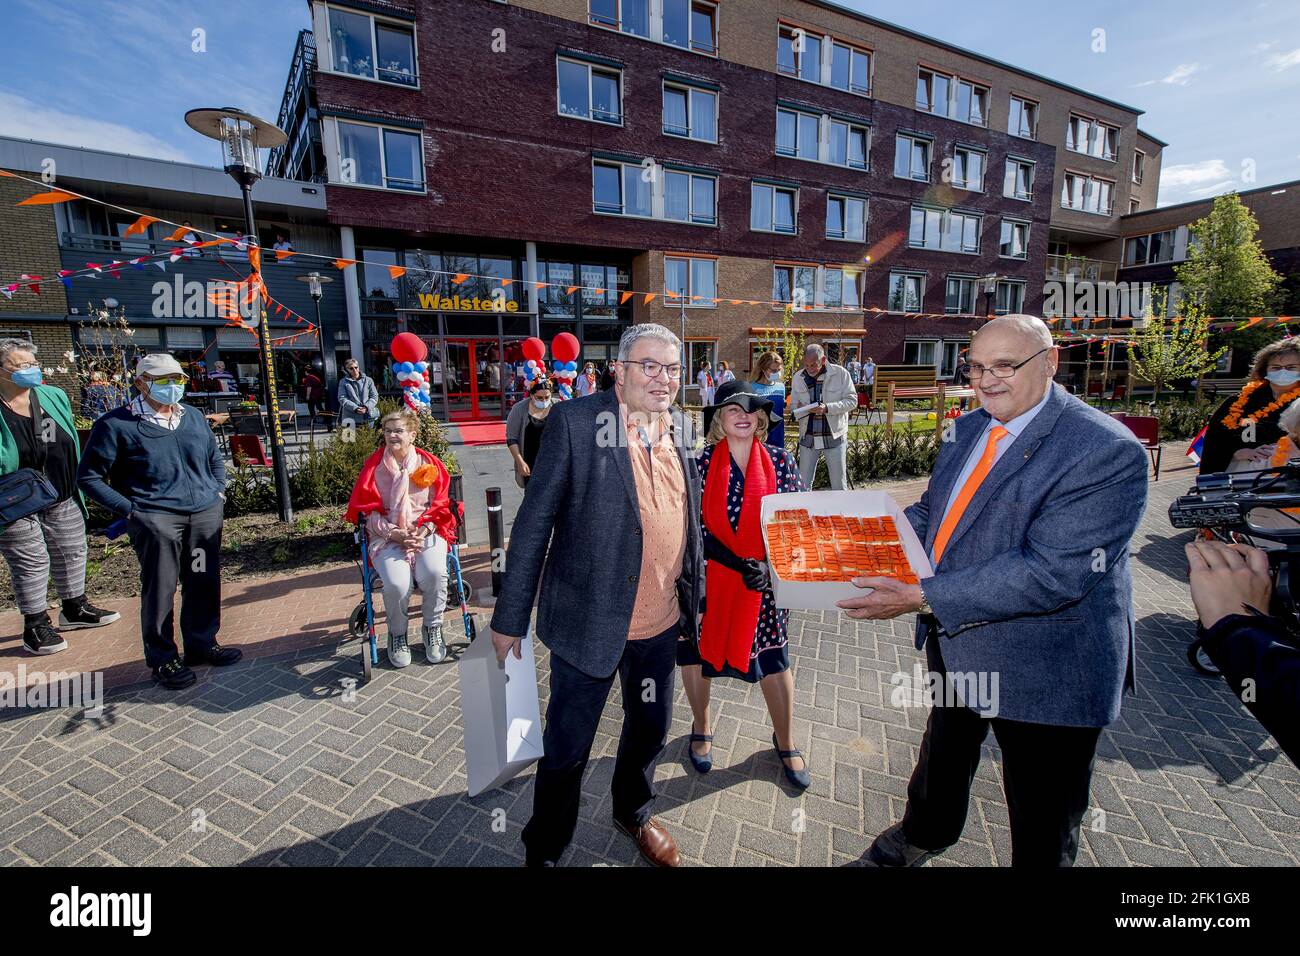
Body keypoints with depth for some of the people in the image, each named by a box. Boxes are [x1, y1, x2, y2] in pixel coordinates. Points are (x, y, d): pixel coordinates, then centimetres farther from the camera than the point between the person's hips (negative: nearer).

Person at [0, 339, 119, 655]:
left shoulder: (54, 397, 3)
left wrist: (78, 483, 11)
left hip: (62, 500, 5)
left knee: (71, 553, 16)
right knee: (31, 562, 3)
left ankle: (75, 608, 35)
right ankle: (35, 626, 18)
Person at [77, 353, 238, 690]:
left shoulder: (194, 417, 14)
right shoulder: (117, 424, -2)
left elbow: (215, 458, 26)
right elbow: (89, 476, -1)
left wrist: (219, 492, 13)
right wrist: (129, 509, -9)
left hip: (206, 514, 5)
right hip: (156, 519, -5)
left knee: (204, 583, 11)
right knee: (160, 588, 1)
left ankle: (202, 644, 27)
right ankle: (162, 659, 16)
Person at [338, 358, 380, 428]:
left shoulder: (368, 380, 10)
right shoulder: (343, 382, 9)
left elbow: (374, 396, 5)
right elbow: (342, 399, -1)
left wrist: (366, 407, -13)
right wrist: (355, 408, -17)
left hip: (368, 417, 1)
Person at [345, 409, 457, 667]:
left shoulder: (428, 463, 5)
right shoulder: (374, 466, 4)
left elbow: (442, 504, 5)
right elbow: (367, 509, 2)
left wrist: (425, 529, -10)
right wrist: (393, 533, -11)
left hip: (426, 533, 0)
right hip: (387, 536, 0)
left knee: (434, 573, -30)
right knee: (397, 584, -28)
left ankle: (432, 628, -1)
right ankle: (397, 634, 5)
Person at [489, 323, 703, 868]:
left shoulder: (680, 428, 3)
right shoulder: (574, 422, -14)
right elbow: (534, 522, -13)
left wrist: (692, 596, 14)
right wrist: (510, 617, -10)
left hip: (663, 623, 6)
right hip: (588, 622, -5)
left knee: (651, 729, 25)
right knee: (567, 750, 13)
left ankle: (634, 815, 55)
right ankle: (542, 851, 43)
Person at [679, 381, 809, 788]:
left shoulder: (780, 461, -3)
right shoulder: (701, 463, -7)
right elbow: (694, 526, -11)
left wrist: (768, 565, -15)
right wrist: (738, 564, -21)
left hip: (765, 577, 1)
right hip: (707, 577, 0)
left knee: (773, 659, 9)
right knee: (697, 649, 13)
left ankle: (785, 740, 36)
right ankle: (701, 728, 41)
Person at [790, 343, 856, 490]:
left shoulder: (840, 373, -4)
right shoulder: (798, 378, 3)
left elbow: (852, 400, -5)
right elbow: (793, 405, 7)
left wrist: (827, 408, -21)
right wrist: (806, 410, -17)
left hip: (834, 437, -2)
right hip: (808, 438, 2)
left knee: (839, 485, 8)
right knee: (803, 484, 7)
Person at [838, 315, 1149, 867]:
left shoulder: (1106, 451, -24)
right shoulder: (969, 429, 2)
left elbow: (1052, 572, -31)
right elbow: (933, 512, 8)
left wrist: (923, 598, -34)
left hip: (1043, 666, -7)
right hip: (953, 641, 8)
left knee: (1042, 824, 18)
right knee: (944, 750, 32)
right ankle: (925, 832, 59)